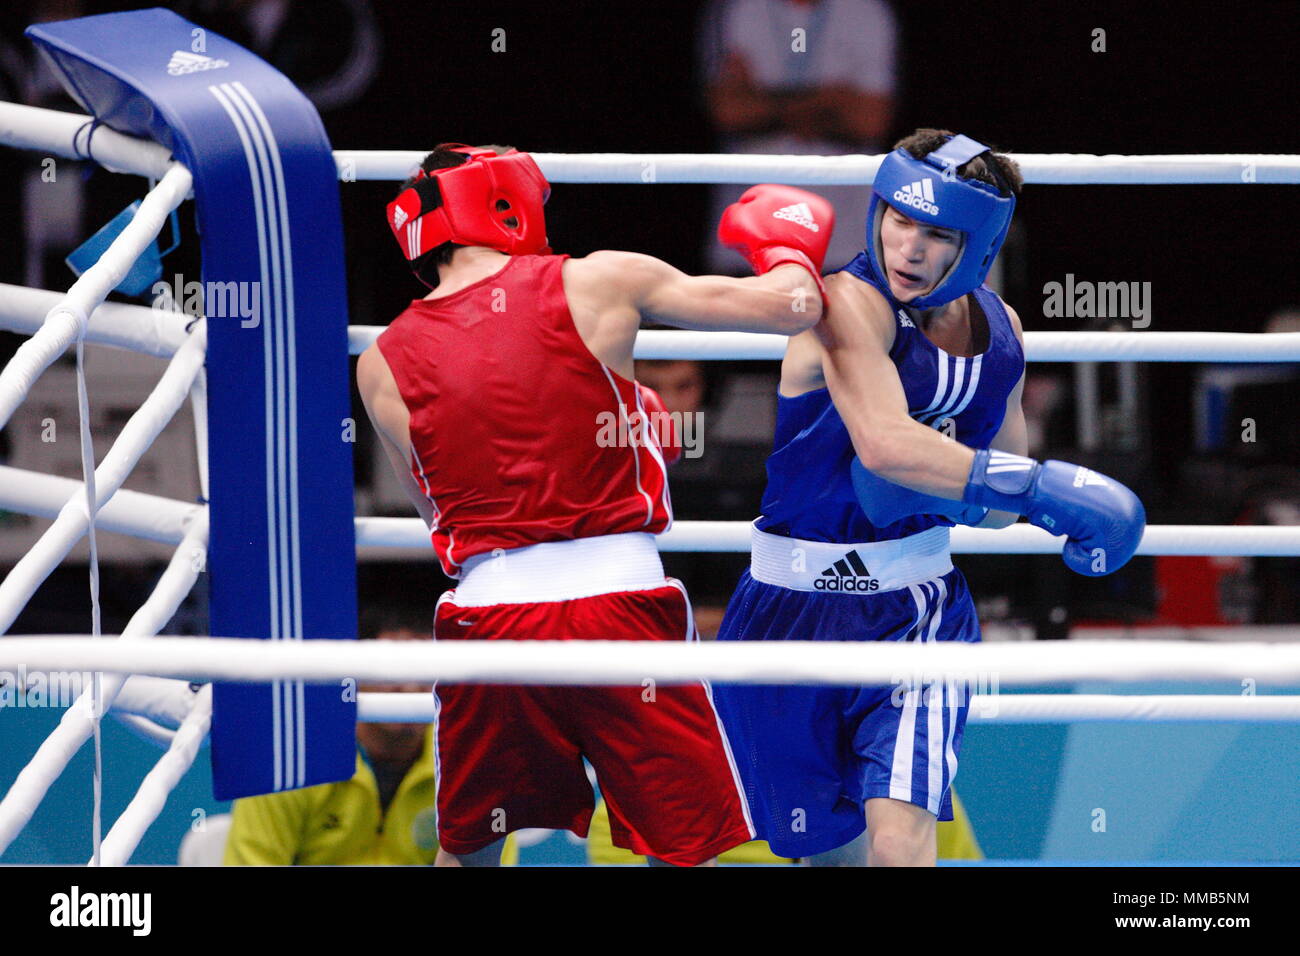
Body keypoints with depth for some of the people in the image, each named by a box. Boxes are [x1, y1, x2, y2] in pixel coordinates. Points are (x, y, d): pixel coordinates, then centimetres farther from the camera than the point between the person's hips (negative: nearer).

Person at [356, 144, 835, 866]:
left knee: (467, 851, 20)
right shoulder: (596, 285, 0)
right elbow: (791, 307, 1)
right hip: (618, 600, -2)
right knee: (686, 850, 5)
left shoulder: (383, 364, 8)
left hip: (487, 608, 3)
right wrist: (788, 247, 25)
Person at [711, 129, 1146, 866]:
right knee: (830, 848, 10)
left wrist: (951, 494, -12)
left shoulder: (999, 330, 3)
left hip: (918, 609, 3)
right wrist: (1050, 487, -34)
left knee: (900, 840, -19)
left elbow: (998, 503, 13)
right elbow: (884, 442, -34)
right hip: (795, 609, -3)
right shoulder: (851, 303, -16)